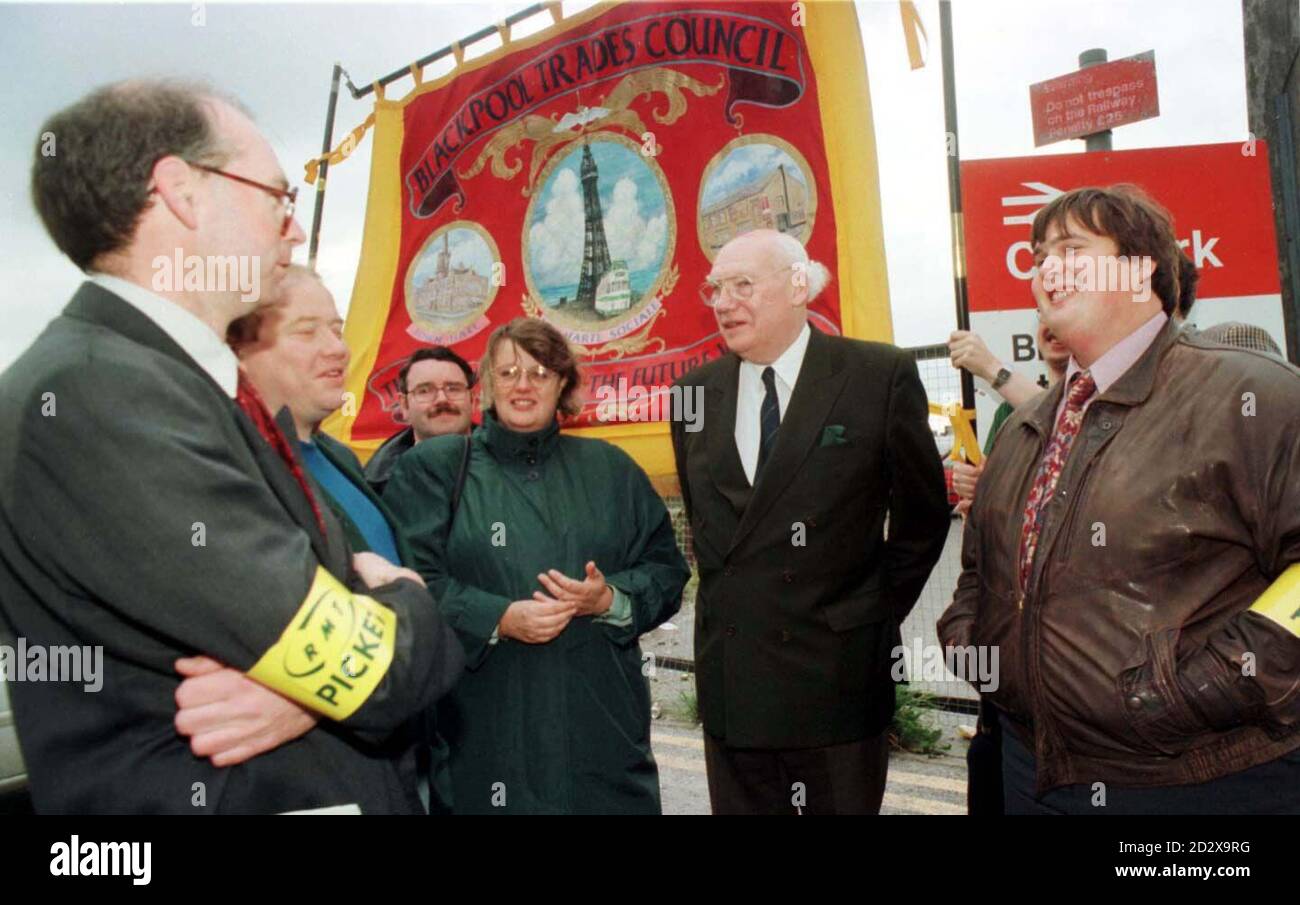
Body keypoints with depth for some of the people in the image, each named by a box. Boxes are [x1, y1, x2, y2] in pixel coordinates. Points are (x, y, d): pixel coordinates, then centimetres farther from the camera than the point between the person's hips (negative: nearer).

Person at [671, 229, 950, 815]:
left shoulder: (882, 376, -8)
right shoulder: (696, 392, 5)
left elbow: (922, 514, 1)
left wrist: (878, 614, 2)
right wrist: (726, 604, 10)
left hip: (839, 674, -3)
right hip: (731, 679, 4)